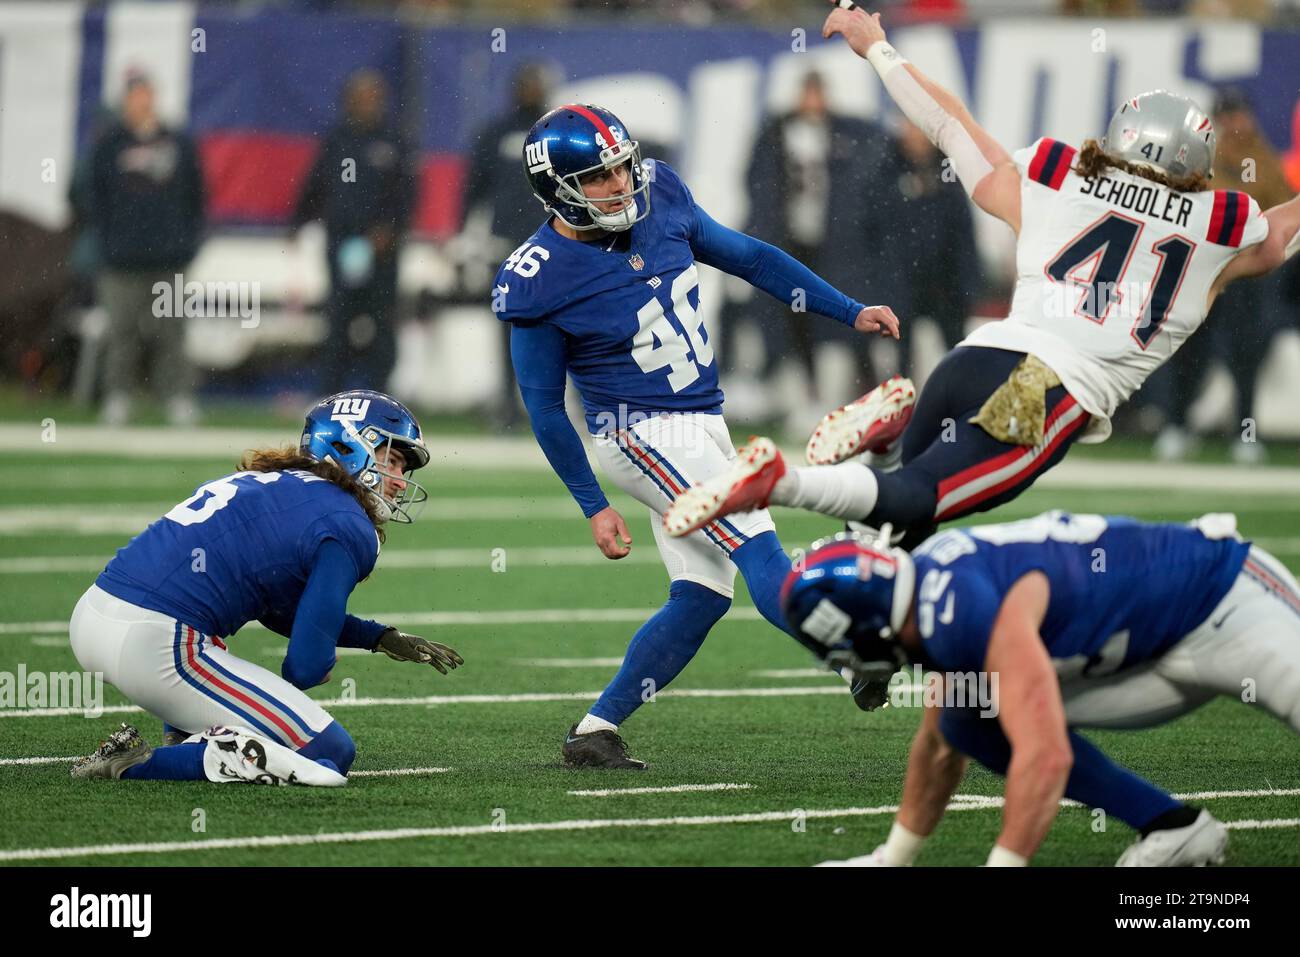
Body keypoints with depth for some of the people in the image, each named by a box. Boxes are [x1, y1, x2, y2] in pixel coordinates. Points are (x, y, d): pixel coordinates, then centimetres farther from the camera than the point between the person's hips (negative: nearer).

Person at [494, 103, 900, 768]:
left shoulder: (658, 196, -3)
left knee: (701, 596, 6)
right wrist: (594, 508, -6)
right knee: (756, 547, -20)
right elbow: (544, 406, -9)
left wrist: (850, 312, 10)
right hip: (642, 433, -8)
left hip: (702, 425, 8)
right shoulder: (542, 282, -18)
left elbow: (745, 257, 11)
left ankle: (595, 732, 11)